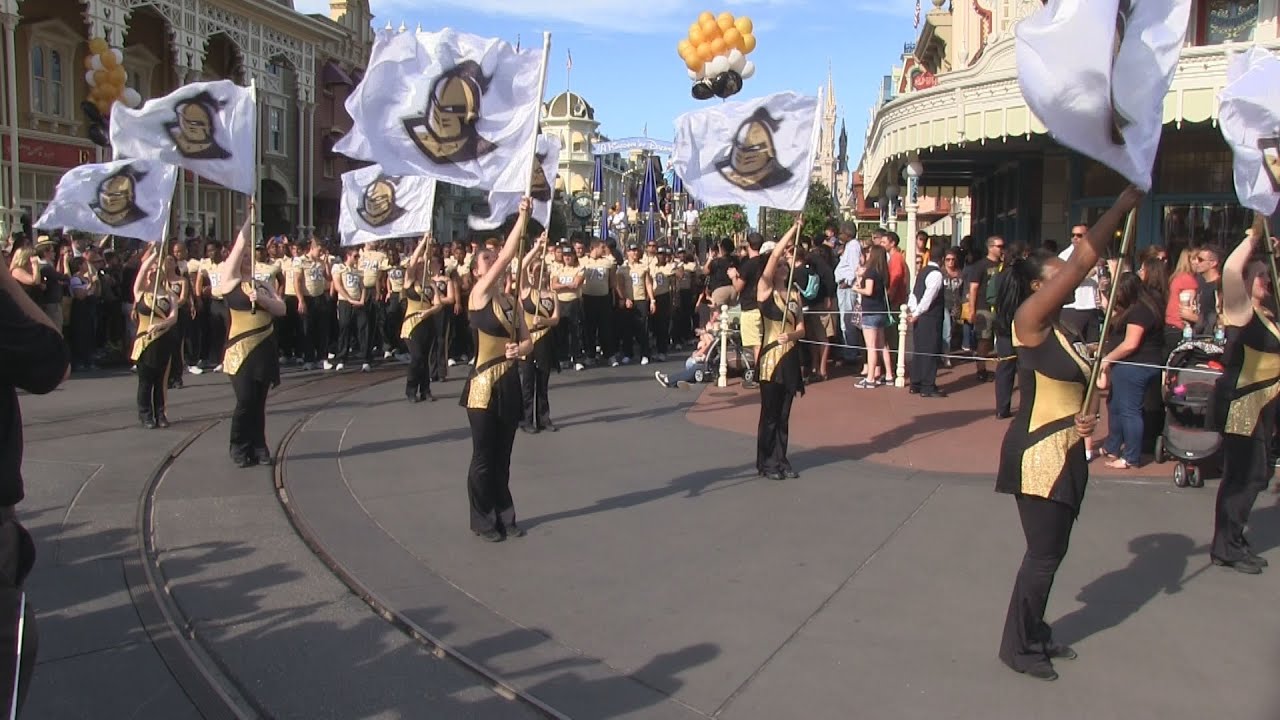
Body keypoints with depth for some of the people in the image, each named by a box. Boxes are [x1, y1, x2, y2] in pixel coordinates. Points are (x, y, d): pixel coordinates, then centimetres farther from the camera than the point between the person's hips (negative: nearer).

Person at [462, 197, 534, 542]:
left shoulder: (511, 301, 12)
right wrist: (523, 216, -16)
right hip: (484, 385, -6)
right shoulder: (479, 295, -9)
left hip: (510, 384, 6)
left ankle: (504, 517, 24)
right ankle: (483, 521, 15)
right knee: (483, 457, 3)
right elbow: (508, 255, -17)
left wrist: (520, 348, -12)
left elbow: (528, 339, 11)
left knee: (503, 456, 14)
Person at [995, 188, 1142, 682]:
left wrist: (1085, 419, -6)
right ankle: (1017, 647, 14)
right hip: (1037, 455, -9)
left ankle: (1034, 633, 32)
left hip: (1065, 454, 9)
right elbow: (1082, 261, -20)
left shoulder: (1061, 330, 13)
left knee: (1052, 551, 16)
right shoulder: (1029, 320, -14)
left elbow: (1073, 392, 17)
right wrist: (1125, 202, -16)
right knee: (1043, 554, -1)